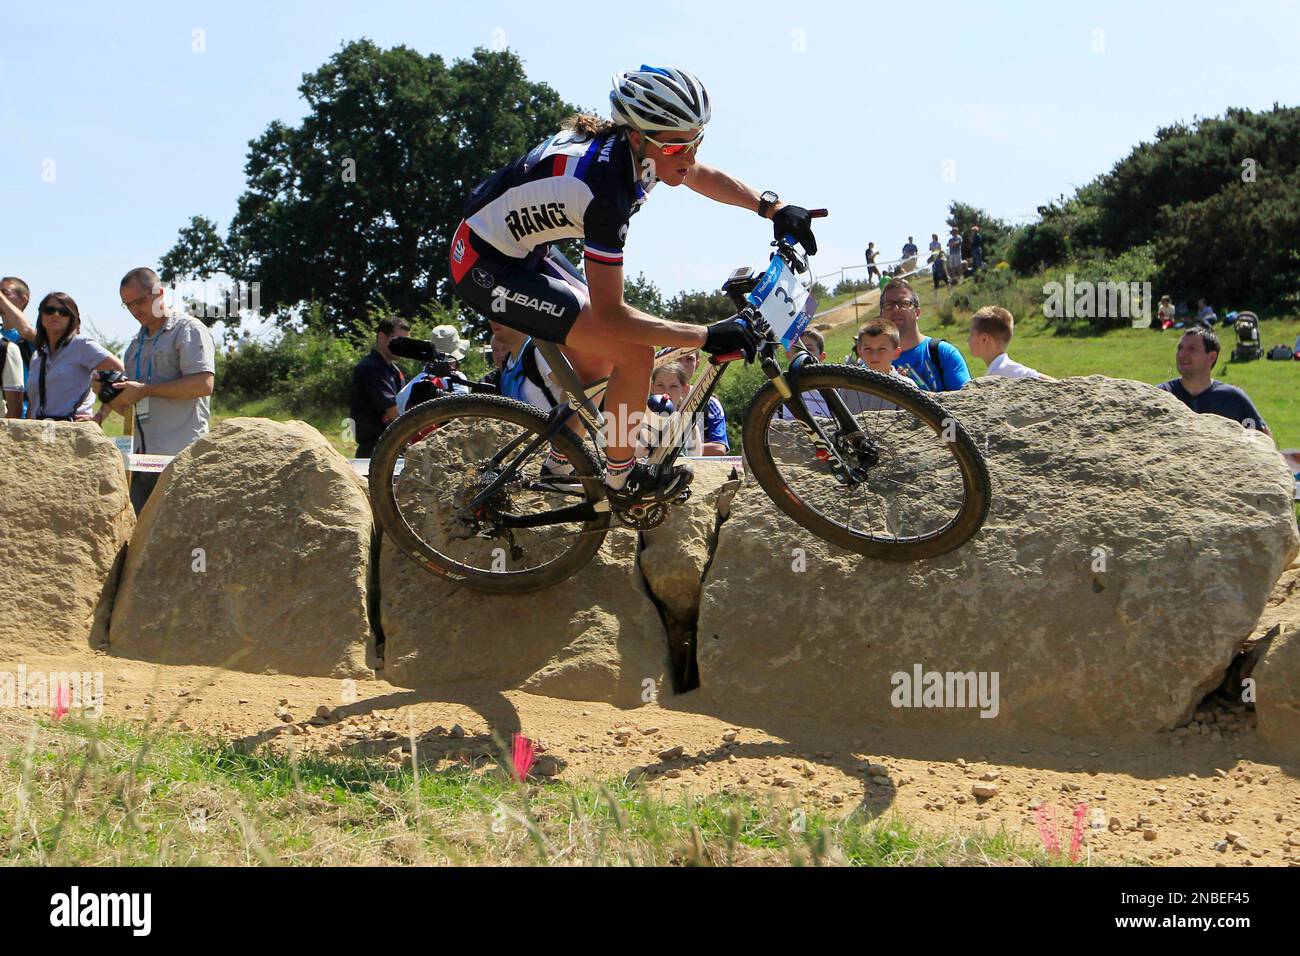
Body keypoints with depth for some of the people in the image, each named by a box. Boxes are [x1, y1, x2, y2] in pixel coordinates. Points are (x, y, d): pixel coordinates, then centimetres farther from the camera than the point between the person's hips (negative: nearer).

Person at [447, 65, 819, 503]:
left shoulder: (627, 146, -8)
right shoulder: (605, 190, -33)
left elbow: (704, 177, 12)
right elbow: (611, 315, -28)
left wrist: (774, 207, -2)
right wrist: (708, 337, -27)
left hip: (519, 252, 10)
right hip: (486, 270, -10)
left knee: (597, 355, 20)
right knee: (635, 352, -14)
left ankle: (560, 463, 36)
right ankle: (622, 479, 6)